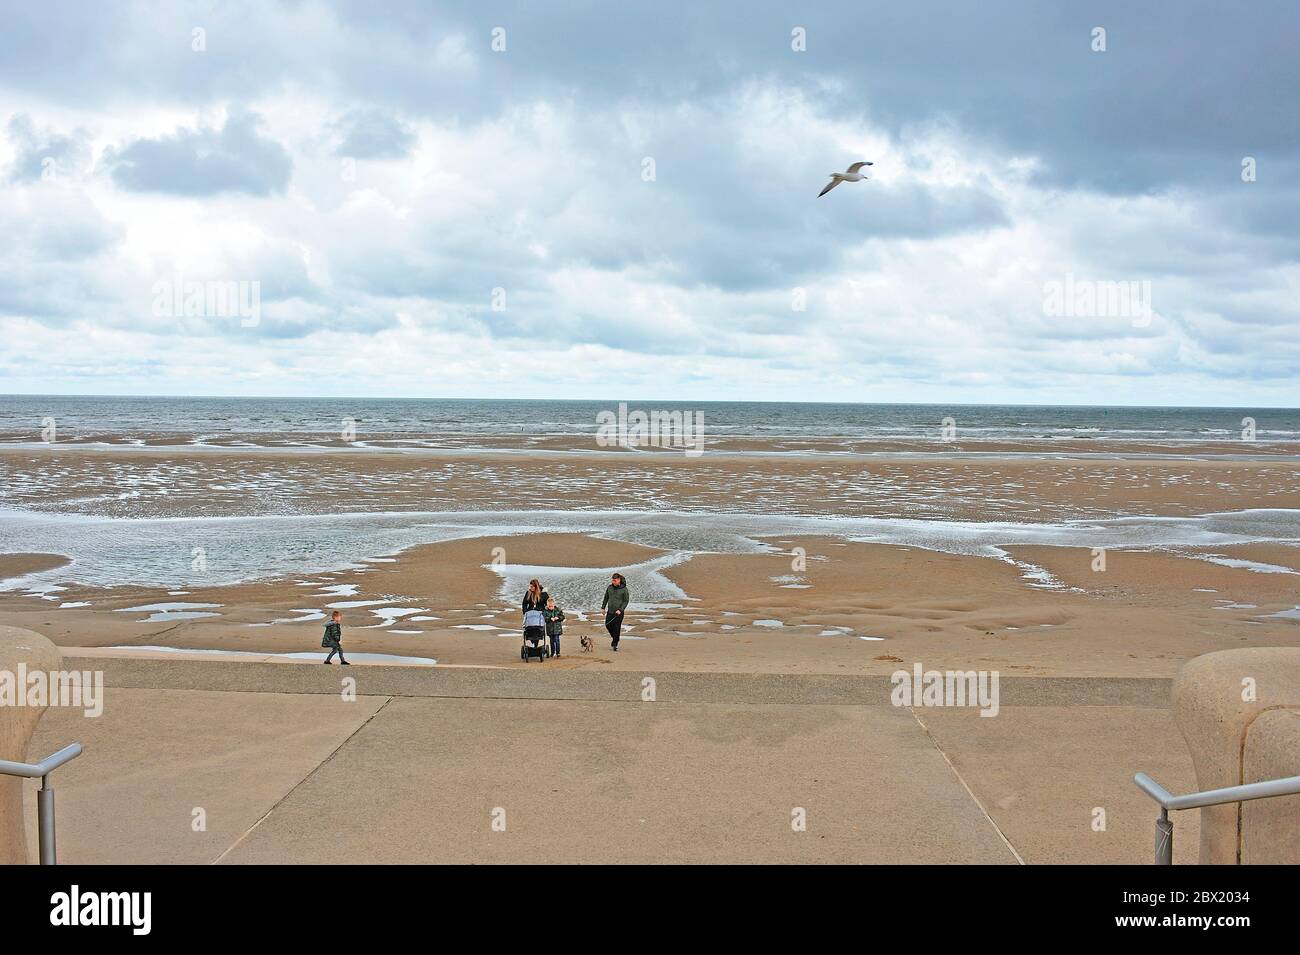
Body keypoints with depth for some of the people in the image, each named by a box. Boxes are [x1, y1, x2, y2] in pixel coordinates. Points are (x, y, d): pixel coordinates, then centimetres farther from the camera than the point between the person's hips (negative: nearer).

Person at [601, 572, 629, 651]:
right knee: (608, 625, 7)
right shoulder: (610, 587, 3)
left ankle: (615, 645, 11)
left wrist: (620, 610, -16)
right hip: (610, 611, 4)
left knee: (616, 628, 0)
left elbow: (626, 601, -6)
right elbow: (606, 598, 14)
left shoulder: (624, 589, -9)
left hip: (618, 612, -4)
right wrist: (603, 607, 11)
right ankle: (613, 637, 35)